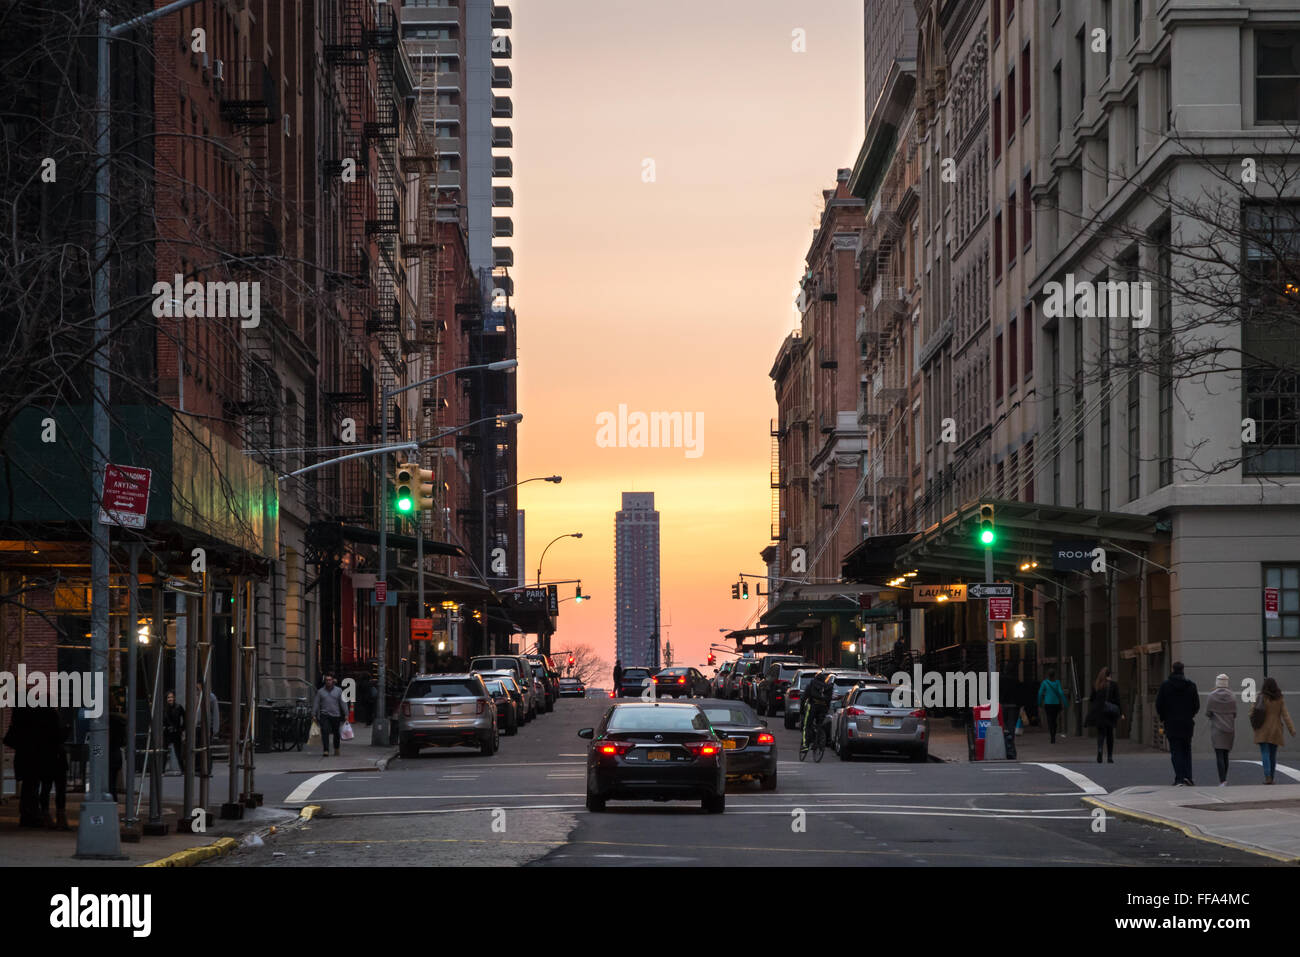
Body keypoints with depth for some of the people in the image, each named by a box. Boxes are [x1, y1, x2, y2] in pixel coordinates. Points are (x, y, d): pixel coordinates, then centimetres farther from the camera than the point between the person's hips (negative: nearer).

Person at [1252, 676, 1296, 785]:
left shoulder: (1261, 698, -9)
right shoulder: (1280, 699, -2)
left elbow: (1253, 713, -7)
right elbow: (1285, 715, -7)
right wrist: (1292, 730, -8)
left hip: (1263, 731, -3)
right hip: (1275, 731, 3)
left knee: (1265, 754, -5)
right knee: (1273, 755, 14)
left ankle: (1268, 777, -21)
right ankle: (1271, 777, 20)